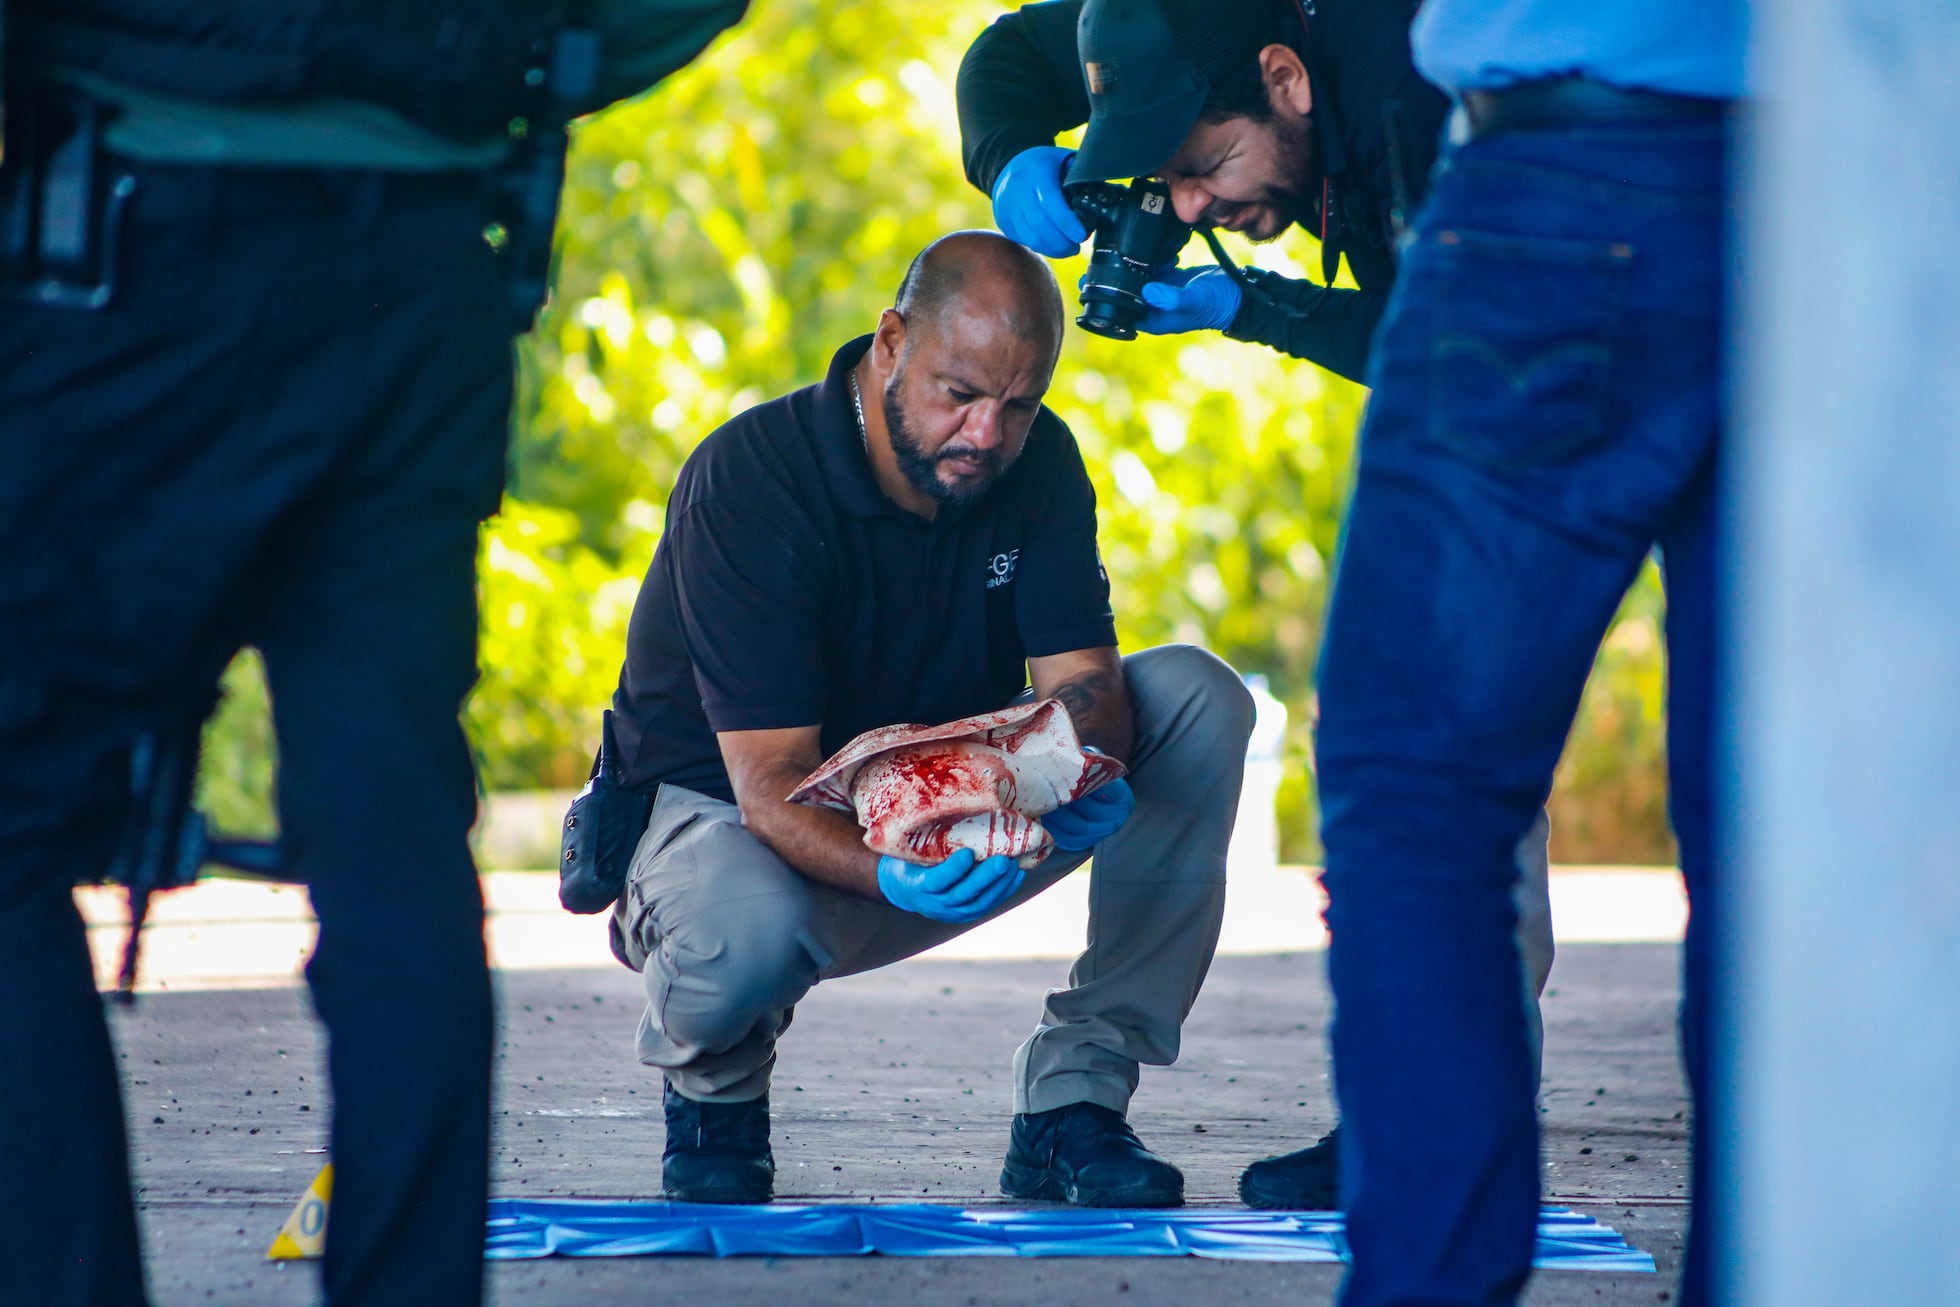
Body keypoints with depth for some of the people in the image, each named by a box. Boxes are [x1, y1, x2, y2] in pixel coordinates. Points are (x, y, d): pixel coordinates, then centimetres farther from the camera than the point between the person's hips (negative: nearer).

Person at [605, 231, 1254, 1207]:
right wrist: (890, 871, -52)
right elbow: (769, 777, -31)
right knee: (744, 935, -43)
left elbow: (1080, 676, -13)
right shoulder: (744, 482, -25)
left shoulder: (1036, 461, -6)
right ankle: (713, 1086, 0)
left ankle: (1073, 1100, -15)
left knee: (1199, 698, -14)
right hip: (723, 810, -6)